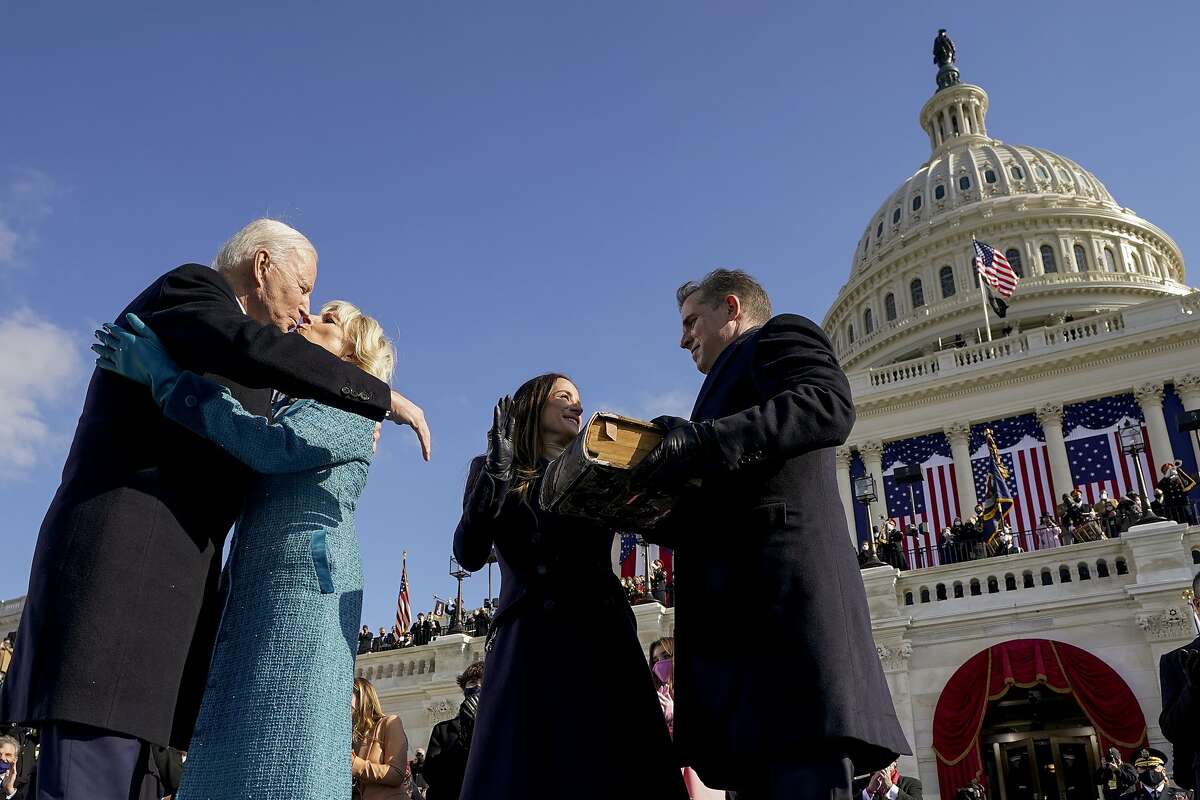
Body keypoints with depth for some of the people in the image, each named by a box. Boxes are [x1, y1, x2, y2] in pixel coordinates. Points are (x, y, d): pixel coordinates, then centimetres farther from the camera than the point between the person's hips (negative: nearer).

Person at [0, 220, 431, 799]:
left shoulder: (218, 370, 28)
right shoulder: (187, 288, 1)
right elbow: (256, 348, -20)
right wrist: (385, 397, -14)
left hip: (155, 580, 10)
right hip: (119, 564, -9)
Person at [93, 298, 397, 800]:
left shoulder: (353, 411, 2)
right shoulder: (293, 409, 28)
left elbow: (270, 445, -15)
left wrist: (165, 373, -12)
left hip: (303, 586, -8)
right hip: (253, 595, 8)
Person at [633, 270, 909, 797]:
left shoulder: (780, 334, 12)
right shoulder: (741, 372, 37)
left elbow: (829, 406, -14)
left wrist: (697, 442, -19)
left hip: (781, 592, -9)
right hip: (741, 615, 9)